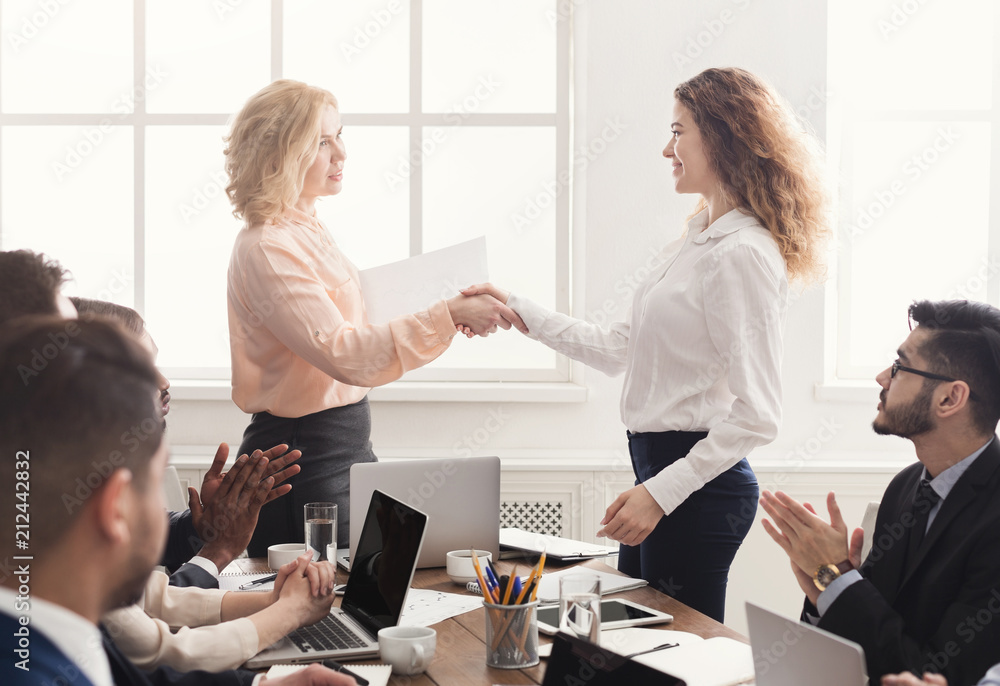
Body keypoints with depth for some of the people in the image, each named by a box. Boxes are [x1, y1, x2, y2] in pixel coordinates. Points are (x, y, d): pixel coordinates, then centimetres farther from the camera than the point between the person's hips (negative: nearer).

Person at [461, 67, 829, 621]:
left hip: (699, 483, -10)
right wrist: (518, 311, 15)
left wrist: (661, 493, -22)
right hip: (658, 467, 10)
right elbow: (617, 350, 18)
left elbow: (756, 416, -21)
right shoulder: (696, 241, 13)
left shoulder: (743, 254, -17)